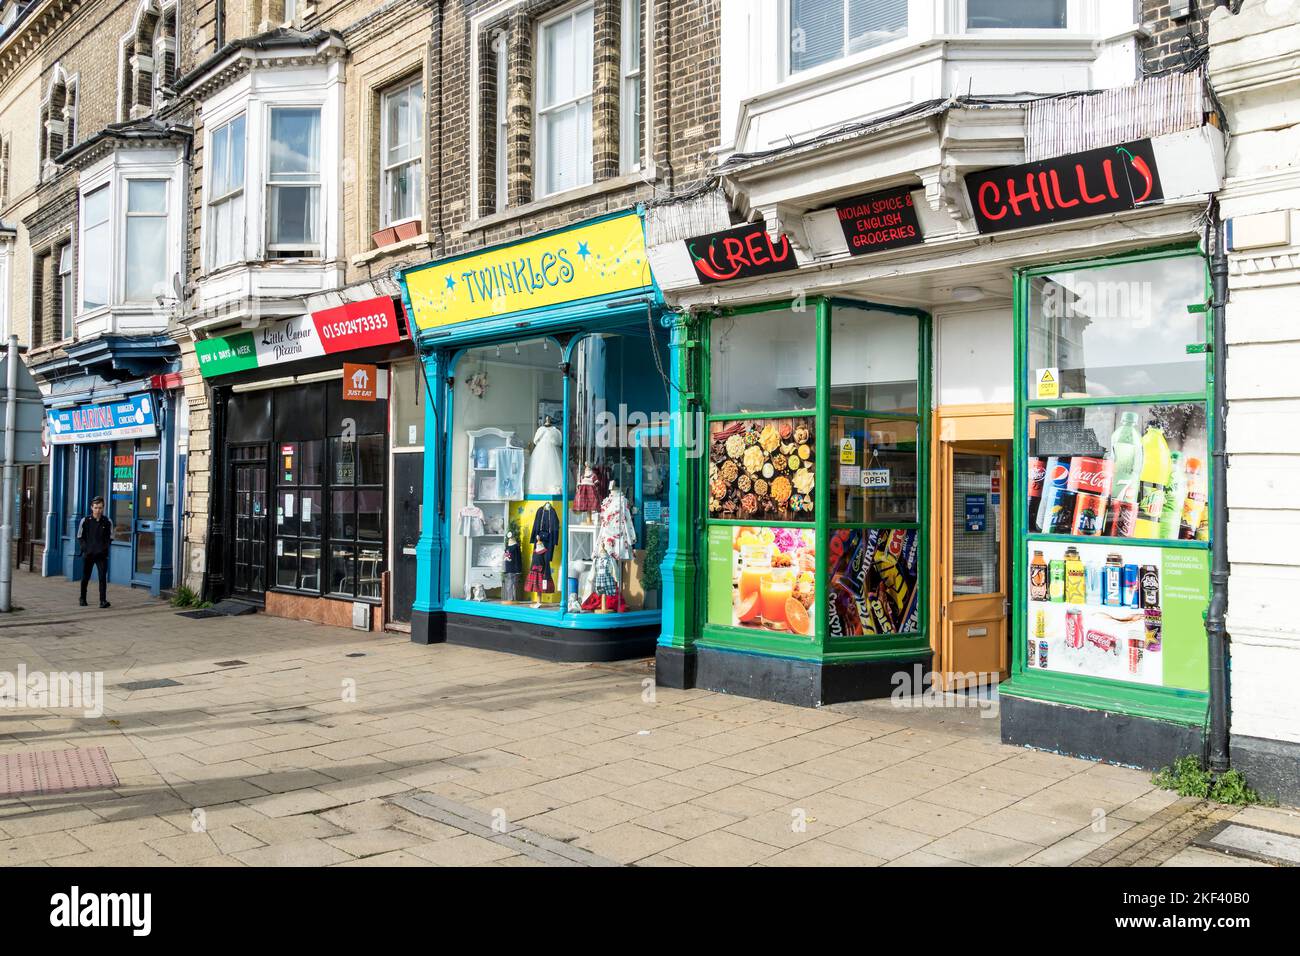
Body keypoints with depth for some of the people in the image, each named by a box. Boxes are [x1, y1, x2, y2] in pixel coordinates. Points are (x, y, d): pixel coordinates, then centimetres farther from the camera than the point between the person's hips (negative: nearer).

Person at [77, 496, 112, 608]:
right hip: (88, 554, 1)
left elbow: (110, 538, 9)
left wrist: (104, 549, -5)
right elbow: (80, 537, 7)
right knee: (85, 577, 11)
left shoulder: (107, 522, 1)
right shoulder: (85, 521, 0)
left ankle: (103, 600, -9)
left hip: (102, 554, -1)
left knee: (103, 577, -9)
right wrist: (85, 548, -8)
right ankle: (83, 598, 27)